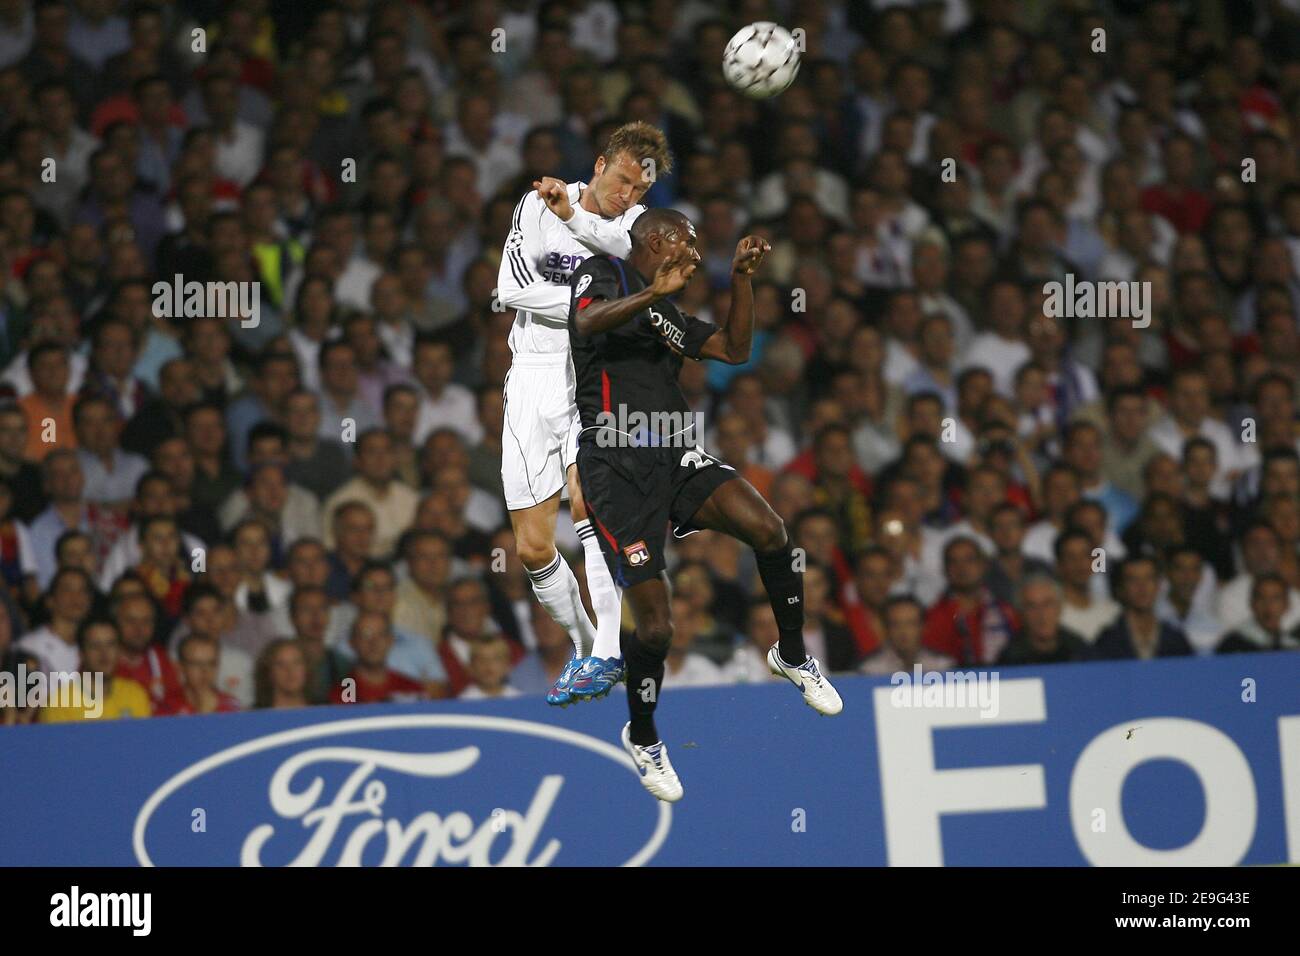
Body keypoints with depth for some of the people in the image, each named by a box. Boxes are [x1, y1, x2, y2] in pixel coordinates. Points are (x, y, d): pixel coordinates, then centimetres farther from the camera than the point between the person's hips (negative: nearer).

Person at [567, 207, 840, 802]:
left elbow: (735, 349, 23)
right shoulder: (605, 273, 4)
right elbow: (587, 322, -17)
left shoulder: (668, 317, 27)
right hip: (616, 467, -6)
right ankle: (642, 737, 15)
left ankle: (792, 656, 2)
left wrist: (741, 279, 14)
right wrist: (655, 292, -29)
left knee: (767, 530, -21)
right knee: (655, 626, -12)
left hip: (674, 456, 6)